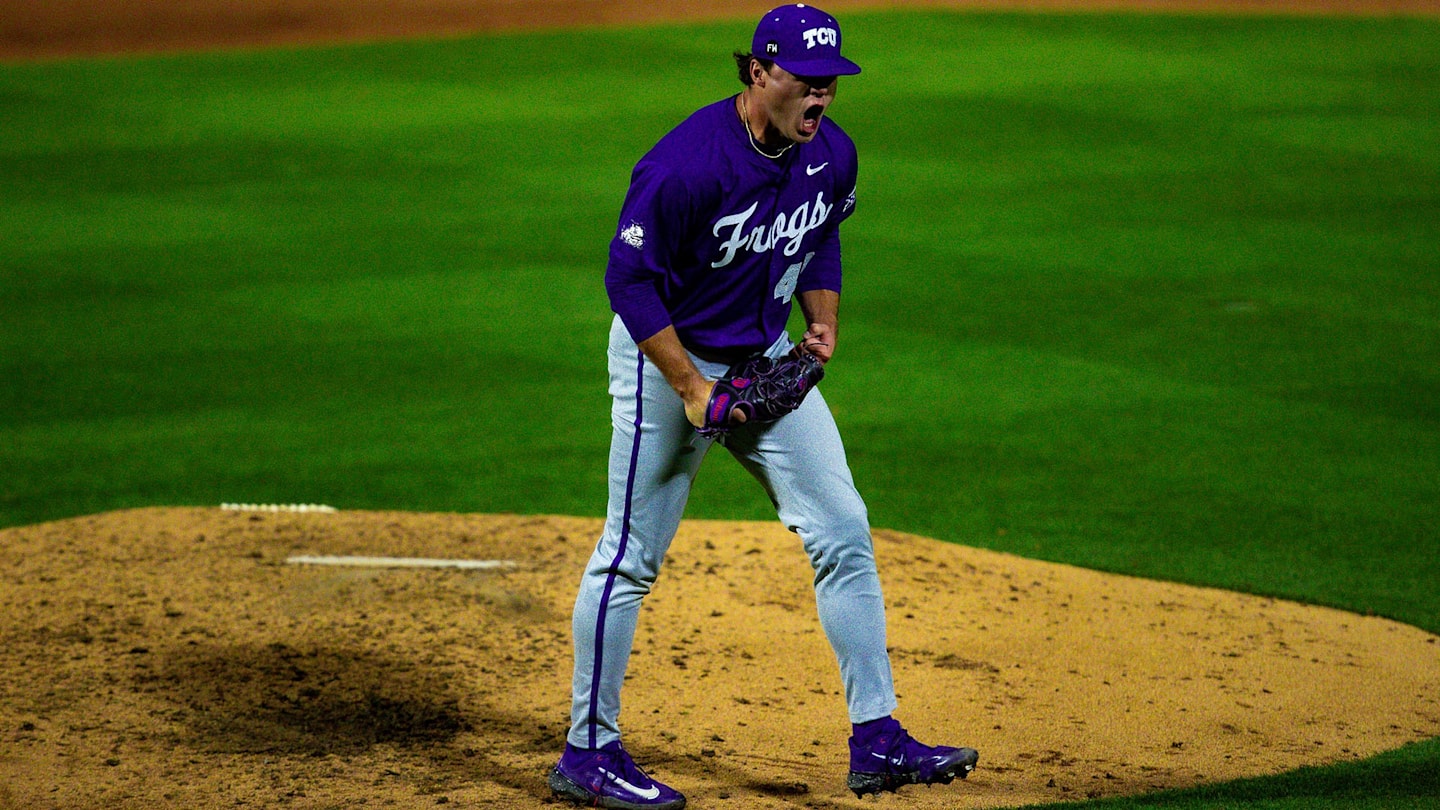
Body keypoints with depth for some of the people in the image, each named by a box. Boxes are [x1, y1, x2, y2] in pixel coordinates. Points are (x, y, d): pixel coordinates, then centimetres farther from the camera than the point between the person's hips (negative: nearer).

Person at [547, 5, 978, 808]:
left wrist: (825, 319, 1)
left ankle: (878, 739, 4)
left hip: (767, 359, 7)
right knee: (631, 556, 0)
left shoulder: (831, 154, -5)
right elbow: (630, 280, -23)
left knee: (844, 532, 0)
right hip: (668, 355, -7)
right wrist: (693, 391, -22)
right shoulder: (689, 164, -27)